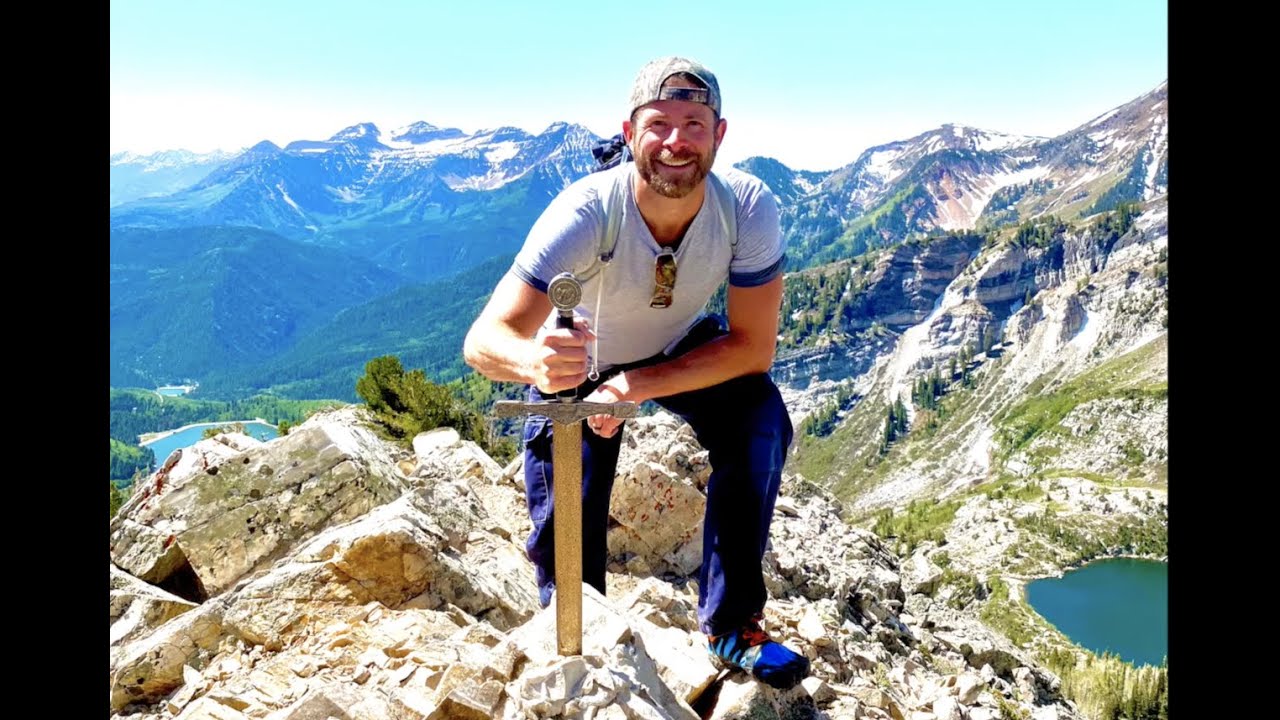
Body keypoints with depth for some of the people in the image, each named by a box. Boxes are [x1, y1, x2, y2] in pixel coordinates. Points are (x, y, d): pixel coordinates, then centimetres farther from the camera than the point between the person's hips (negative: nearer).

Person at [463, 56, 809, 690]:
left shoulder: (749, 207, -29)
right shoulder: (585, 214, -36)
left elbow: (754, 346, -25)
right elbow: (484, 339, -42)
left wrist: (637, 387, -34)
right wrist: (536, 363, -66)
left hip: (685, 347, 2)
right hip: (577, 362, -1)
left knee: (760, 422, -24)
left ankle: (730, 626, -6)